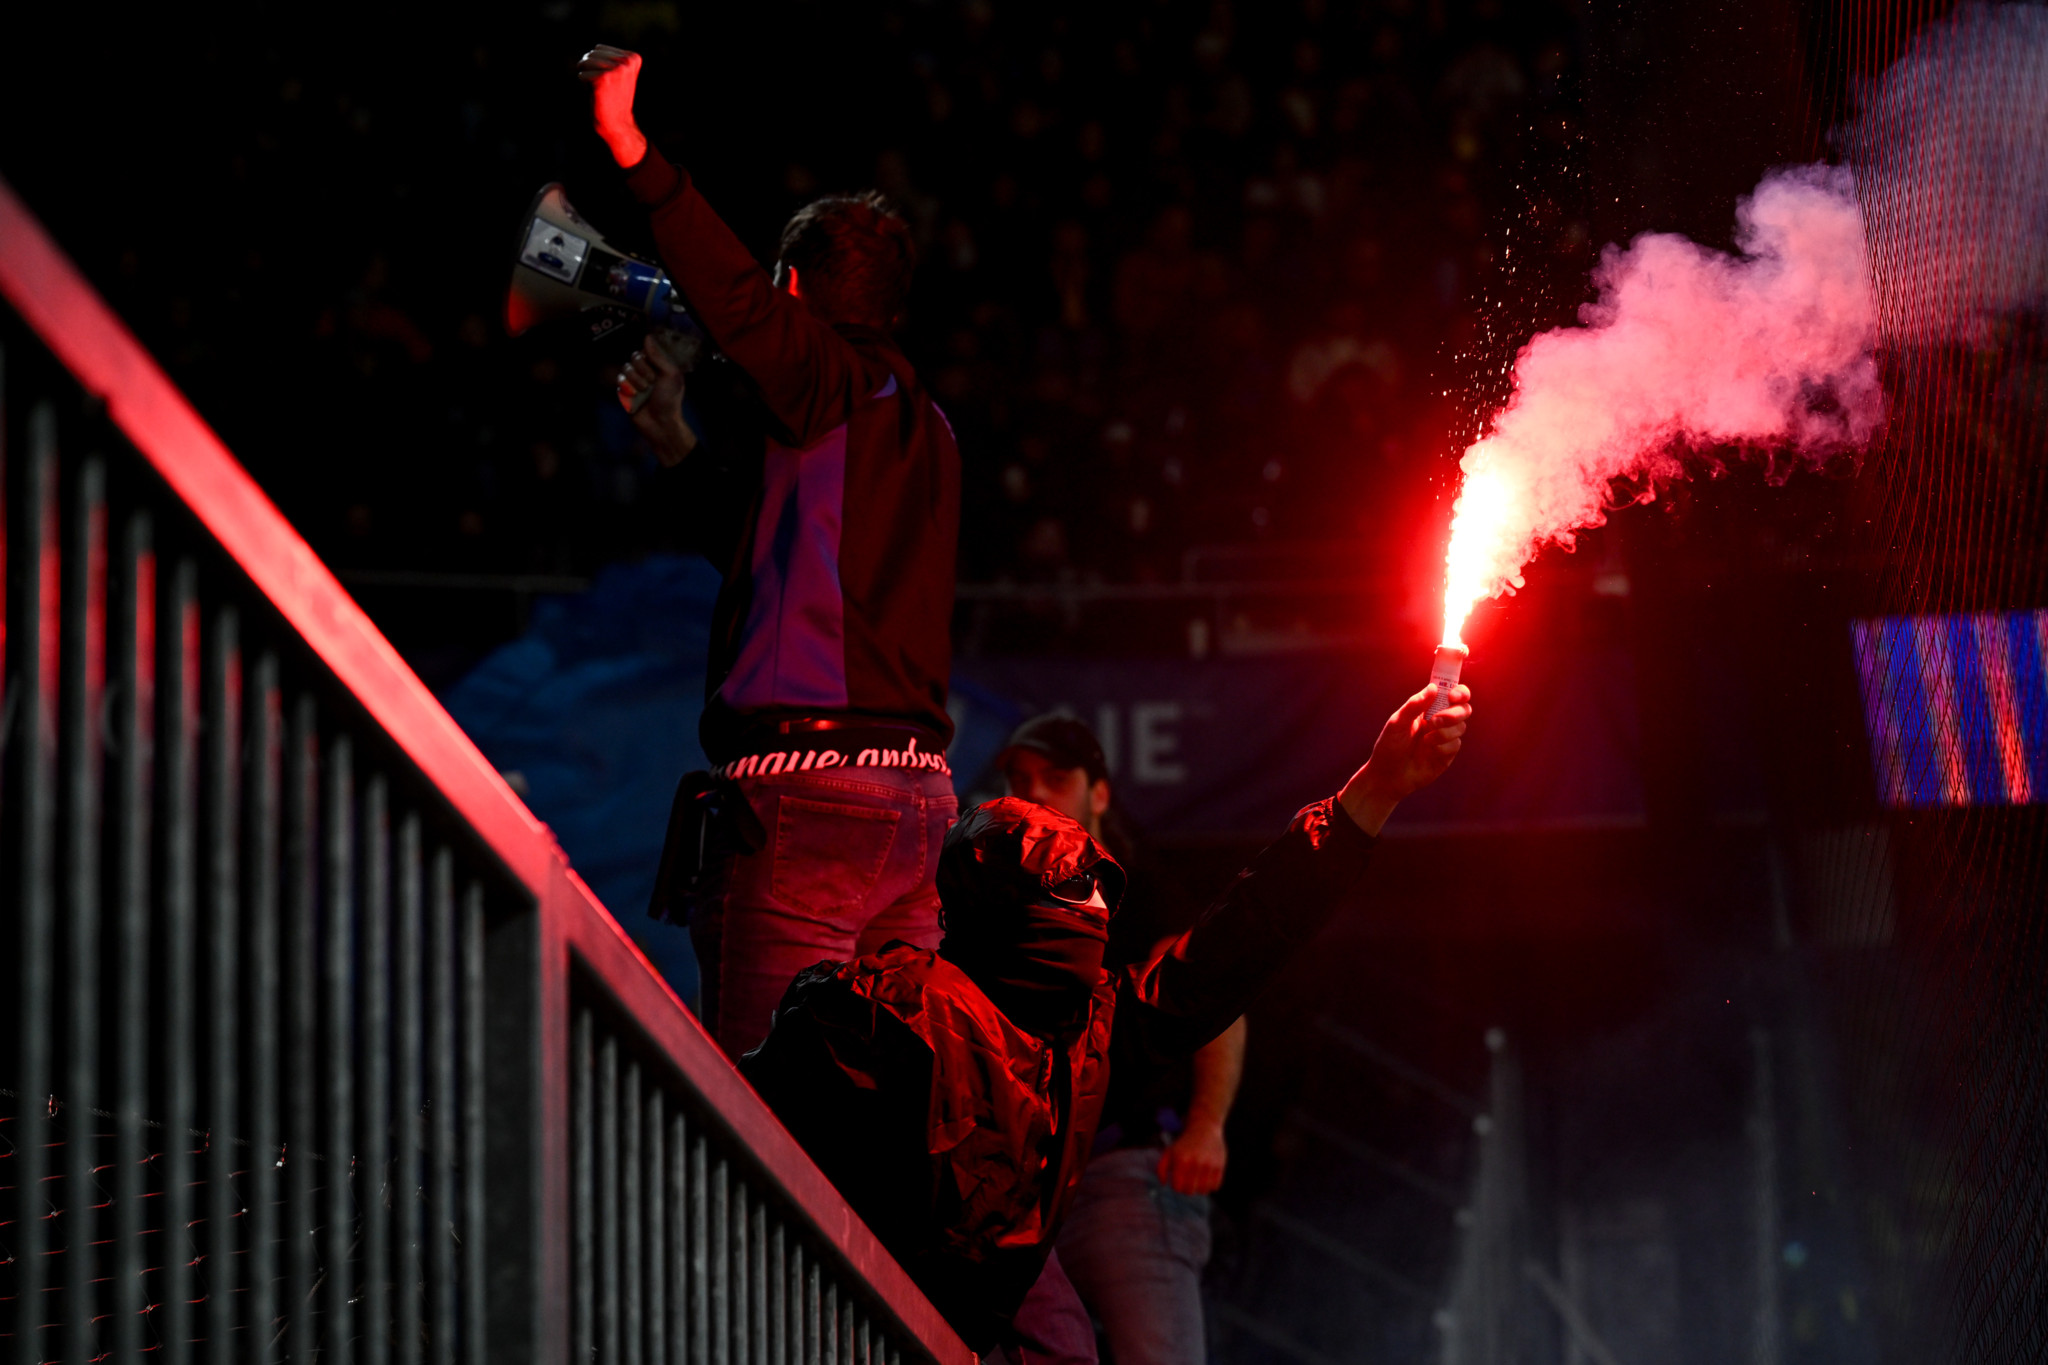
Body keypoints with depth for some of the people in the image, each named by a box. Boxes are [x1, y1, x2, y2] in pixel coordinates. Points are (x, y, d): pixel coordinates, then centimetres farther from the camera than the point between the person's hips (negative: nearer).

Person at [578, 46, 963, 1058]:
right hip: (916, 790, 9)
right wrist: (681, 449, 40)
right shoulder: (918, 423, 22)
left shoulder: (839, 381, -3)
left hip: (807, 788, -9)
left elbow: (741, 307, -23)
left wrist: (633, 152, -26)